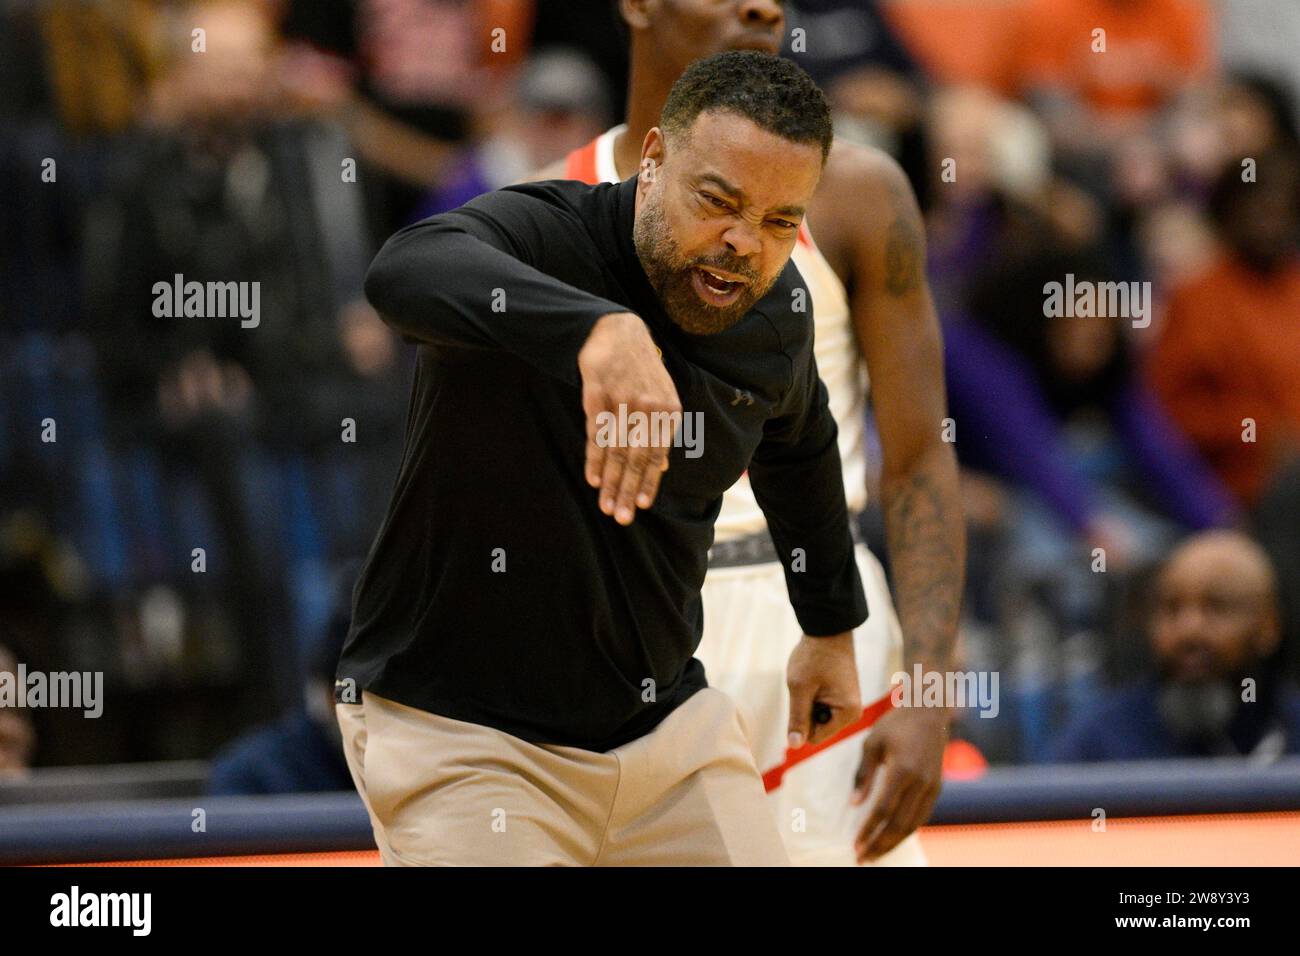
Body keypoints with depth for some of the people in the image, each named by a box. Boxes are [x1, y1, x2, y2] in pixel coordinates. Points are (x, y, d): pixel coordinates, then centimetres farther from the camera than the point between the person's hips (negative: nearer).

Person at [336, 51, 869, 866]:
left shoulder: (773, 314, -1)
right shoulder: (541, 235, -23)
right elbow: (407, 269, -48)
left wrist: (832, 626, 32)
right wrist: (600, 329, -64)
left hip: (667, 722, 6)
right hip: (460, 735, -6)